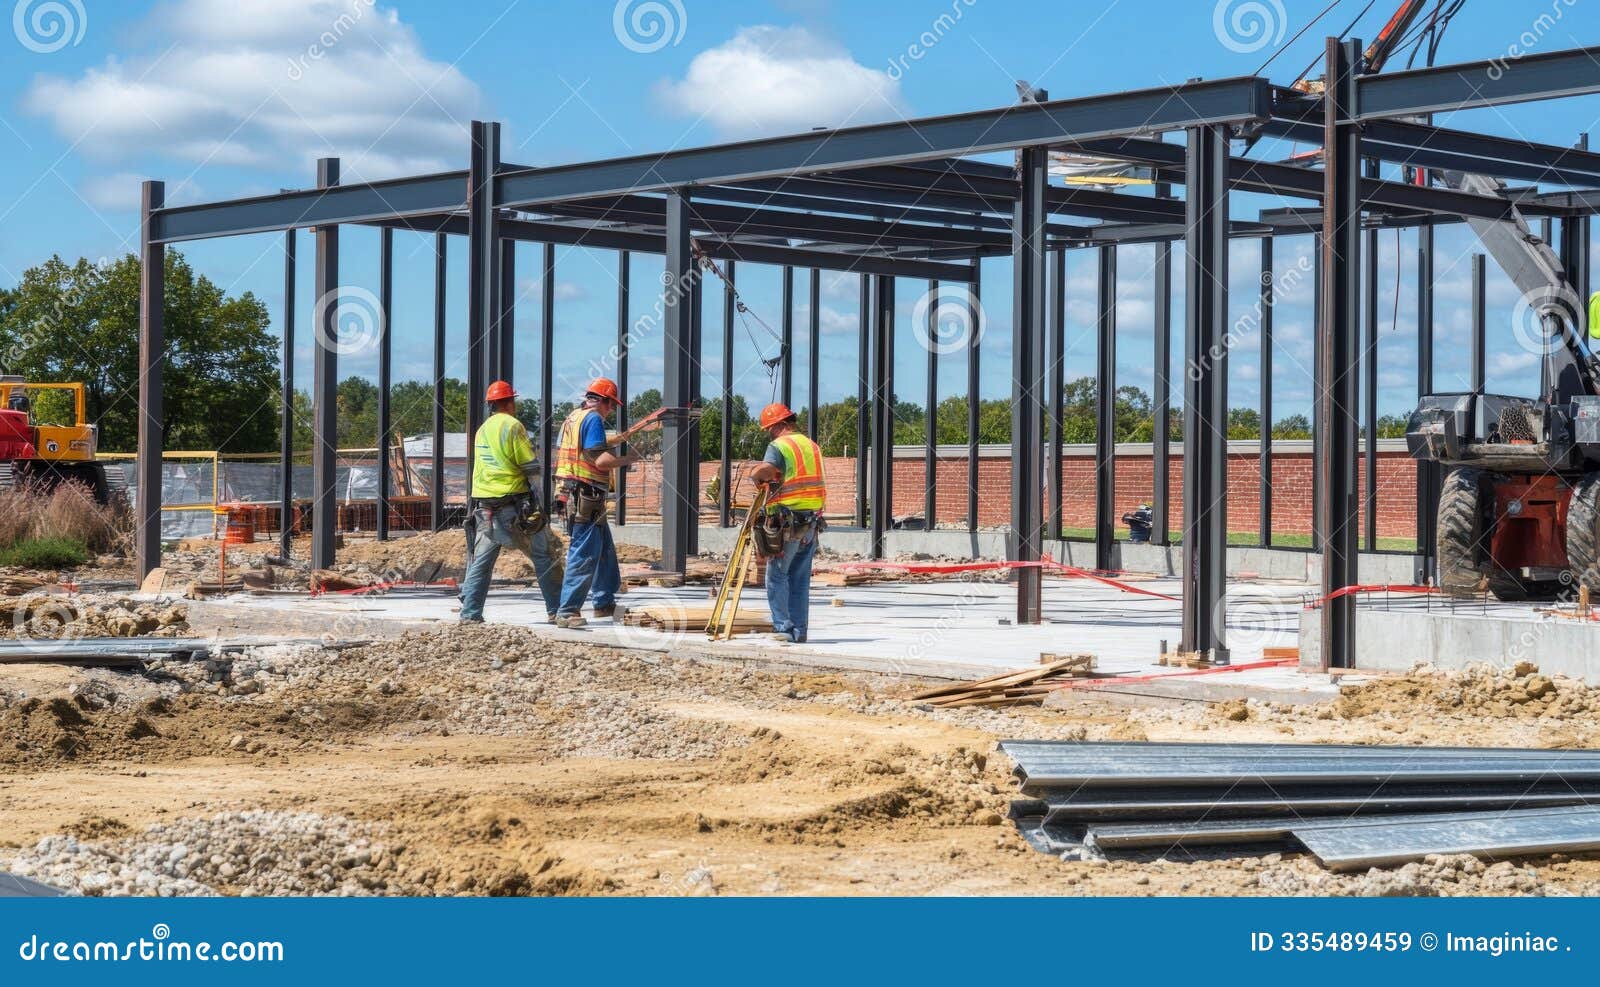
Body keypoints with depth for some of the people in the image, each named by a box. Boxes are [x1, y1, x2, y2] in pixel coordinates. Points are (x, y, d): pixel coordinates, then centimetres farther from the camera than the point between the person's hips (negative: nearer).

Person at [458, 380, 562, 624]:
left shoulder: (482, 430, 13)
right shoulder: (513, 425, -8)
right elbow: (531, 466, -11)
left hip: (484, 505, 6)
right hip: (513, 503, -6)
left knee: (481, 561, 6)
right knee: (543, 557, 3)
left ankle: (470, 613, 0)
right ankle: (556, 610, 4)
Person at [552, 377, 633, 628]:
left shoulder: (572, 417, 16)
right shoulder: (593, 418, -12)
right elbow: (600, 460, -21)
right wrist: (628, 459, -9)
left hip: (572, 492, 10)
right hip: (587, 495, -10)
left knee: (605, 549, 19)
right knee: (584, 554, -9)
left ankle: (604, 602, 28)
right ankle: (567, 612, -9)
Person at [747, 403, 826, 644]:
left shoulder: (779, 445, -8)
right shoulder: (812, 446, 16)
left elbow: (761, 471, -23)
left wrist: (757, 475, 1)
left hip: (786, 522, -7)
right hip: (812, 521, 7)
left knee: (777, 576, 0)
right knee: (800, 579, 10)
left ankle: (783, 628, -5)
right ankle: (799, 631, 9)